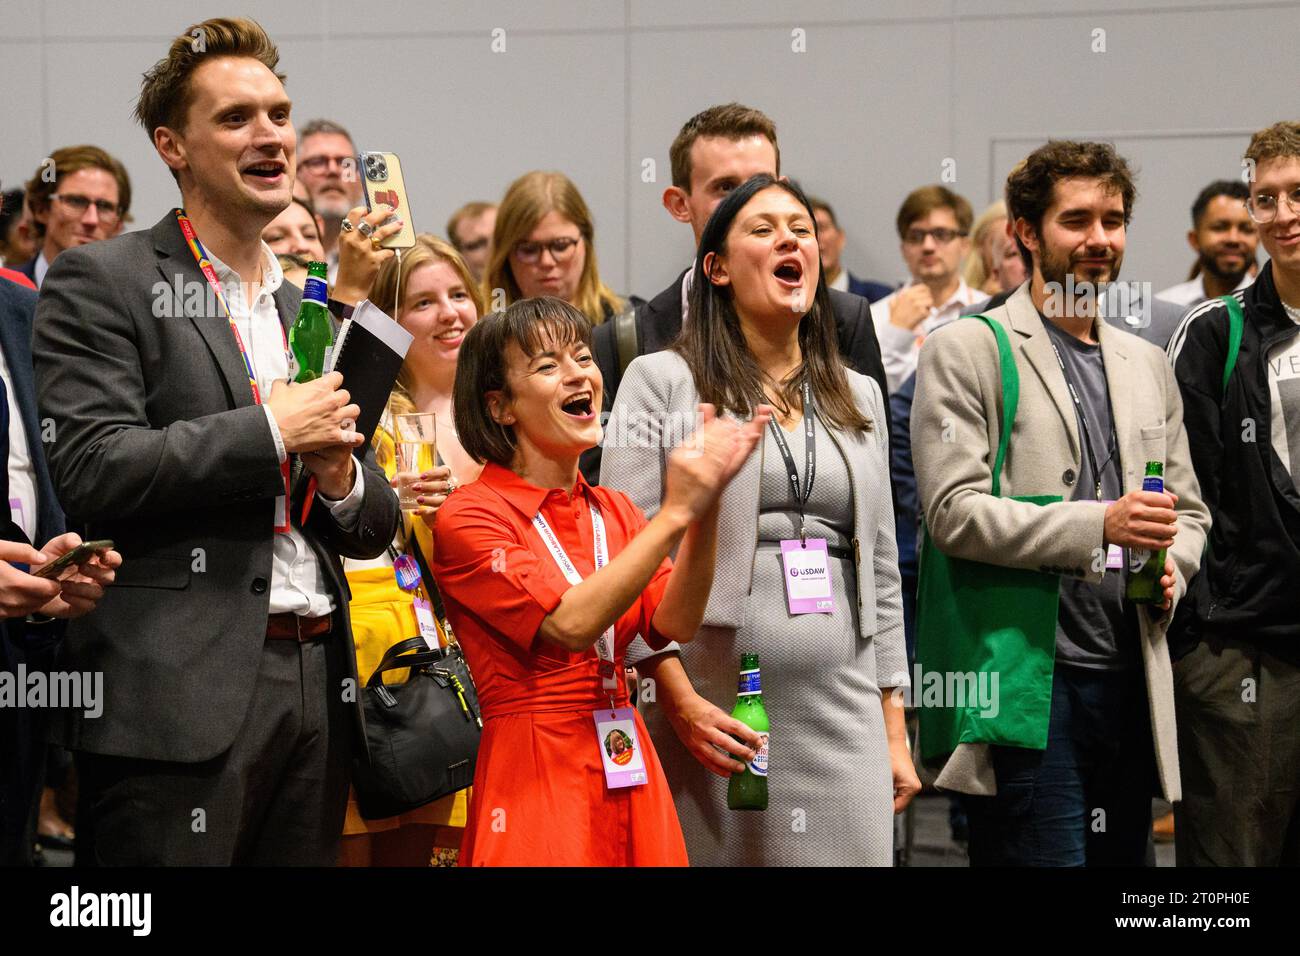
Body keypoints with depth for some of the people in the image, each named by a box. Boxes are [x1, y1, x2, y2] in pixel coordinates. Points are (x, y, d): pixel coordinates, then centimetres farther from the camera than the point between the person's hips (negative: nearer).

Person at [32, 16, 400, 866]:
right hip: (180, 692, -6)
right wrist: (273, 429, -10)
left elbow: (376, 528, 21)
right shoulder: (102, 283, -1)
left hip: (316, 690, 6)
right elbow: (92, 470, -14)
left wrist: (340, 478, -2)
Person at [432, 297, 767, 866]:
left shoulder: (613, 510, 12)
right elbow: (570, 624, -20)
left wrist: (706, 505, -16)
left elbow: (675, 624, -3)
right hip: (533, 777, -6)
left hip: (628, 774, 6)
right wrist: (674, 514, -20)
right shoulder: (469, 516, -8)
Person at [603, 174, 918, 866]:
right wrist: (680, 701, -13)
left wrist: (893, 726, 13)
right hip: (711, 712, -4)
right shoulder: (661, 381, 2)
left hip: (841, 707, 4)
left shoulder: (860, 396, 17)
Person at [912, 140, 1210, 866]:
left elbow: (1190, 510, 23)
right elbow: (954, 512, -10)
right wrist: (1098, 525, -20)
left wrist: (1171, 569, 0)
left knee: (1123, 858, 8)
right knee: (1042, 855, -9)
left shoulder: (1147, 364, 20)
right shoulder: (968, 351, 0)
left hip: (1132, 675, 6)